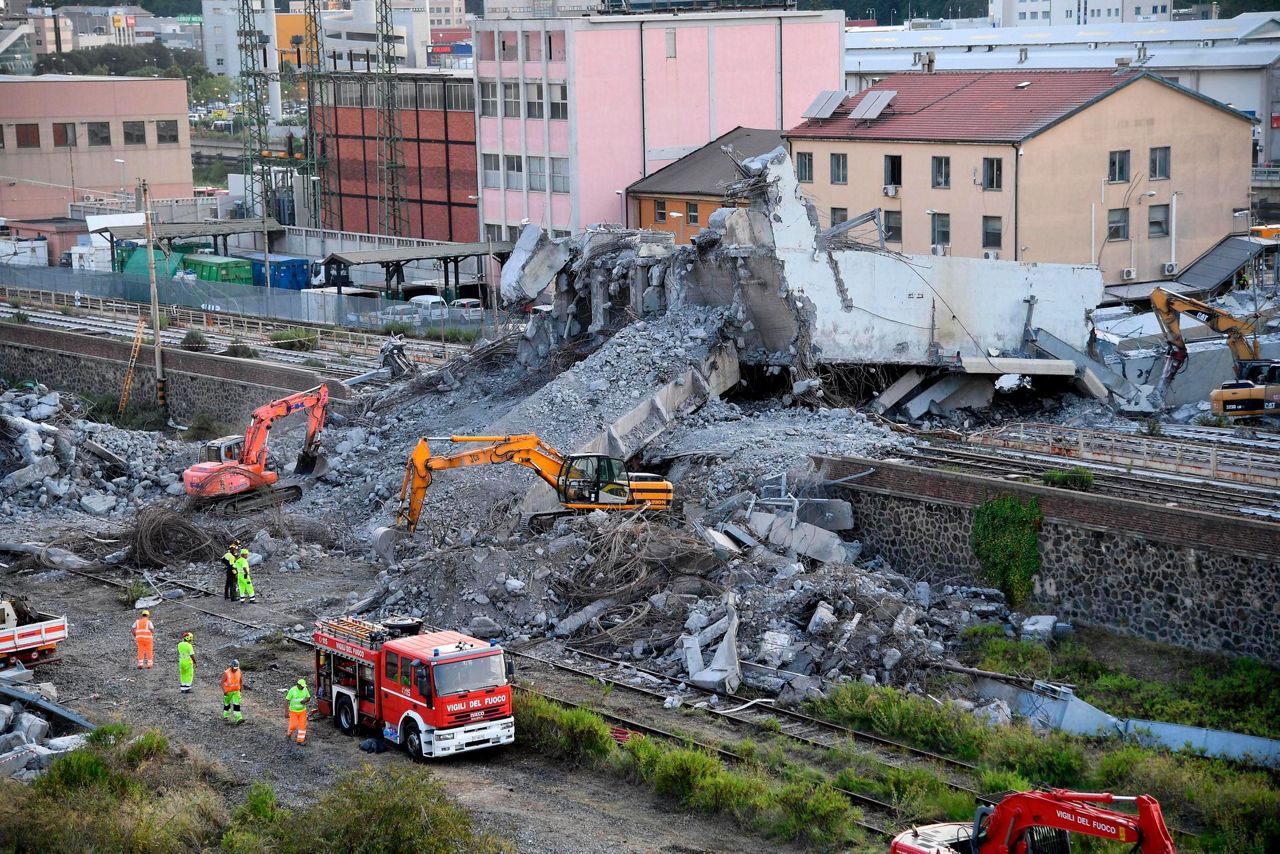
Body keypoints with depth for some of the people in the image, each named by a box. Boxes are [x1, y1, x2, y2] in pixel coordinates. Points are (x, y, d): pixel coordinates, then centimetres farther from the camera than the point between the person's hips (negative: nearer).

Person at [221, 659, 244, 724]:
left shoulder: (238, 671, -8)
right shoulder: (226, 673, -20)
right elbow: (222, 682, -13)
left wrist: (240, 688, 20)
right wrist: (224, 691, -21)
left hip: (236, 691, 2)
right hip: (228, 692, -2)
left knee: (237, 705, -10)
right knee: (227, 704, 16)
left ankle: (239, 719, -16)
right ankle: (225, 716, 38)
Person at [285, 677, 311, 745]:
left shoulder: (305, 689, -7)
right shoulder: (292, 690, -21)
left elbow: (309, 698, 6)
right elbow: (286, 700, -17)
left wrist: (305, 700, -19)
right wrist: (286, 712, -21)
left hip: (302, 711, 3)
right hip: (293, 711, -3)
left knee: (302, 725, -4)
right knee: (293, 725, -3)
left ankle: (300, 740, 5)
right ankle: (289, 734, 29)